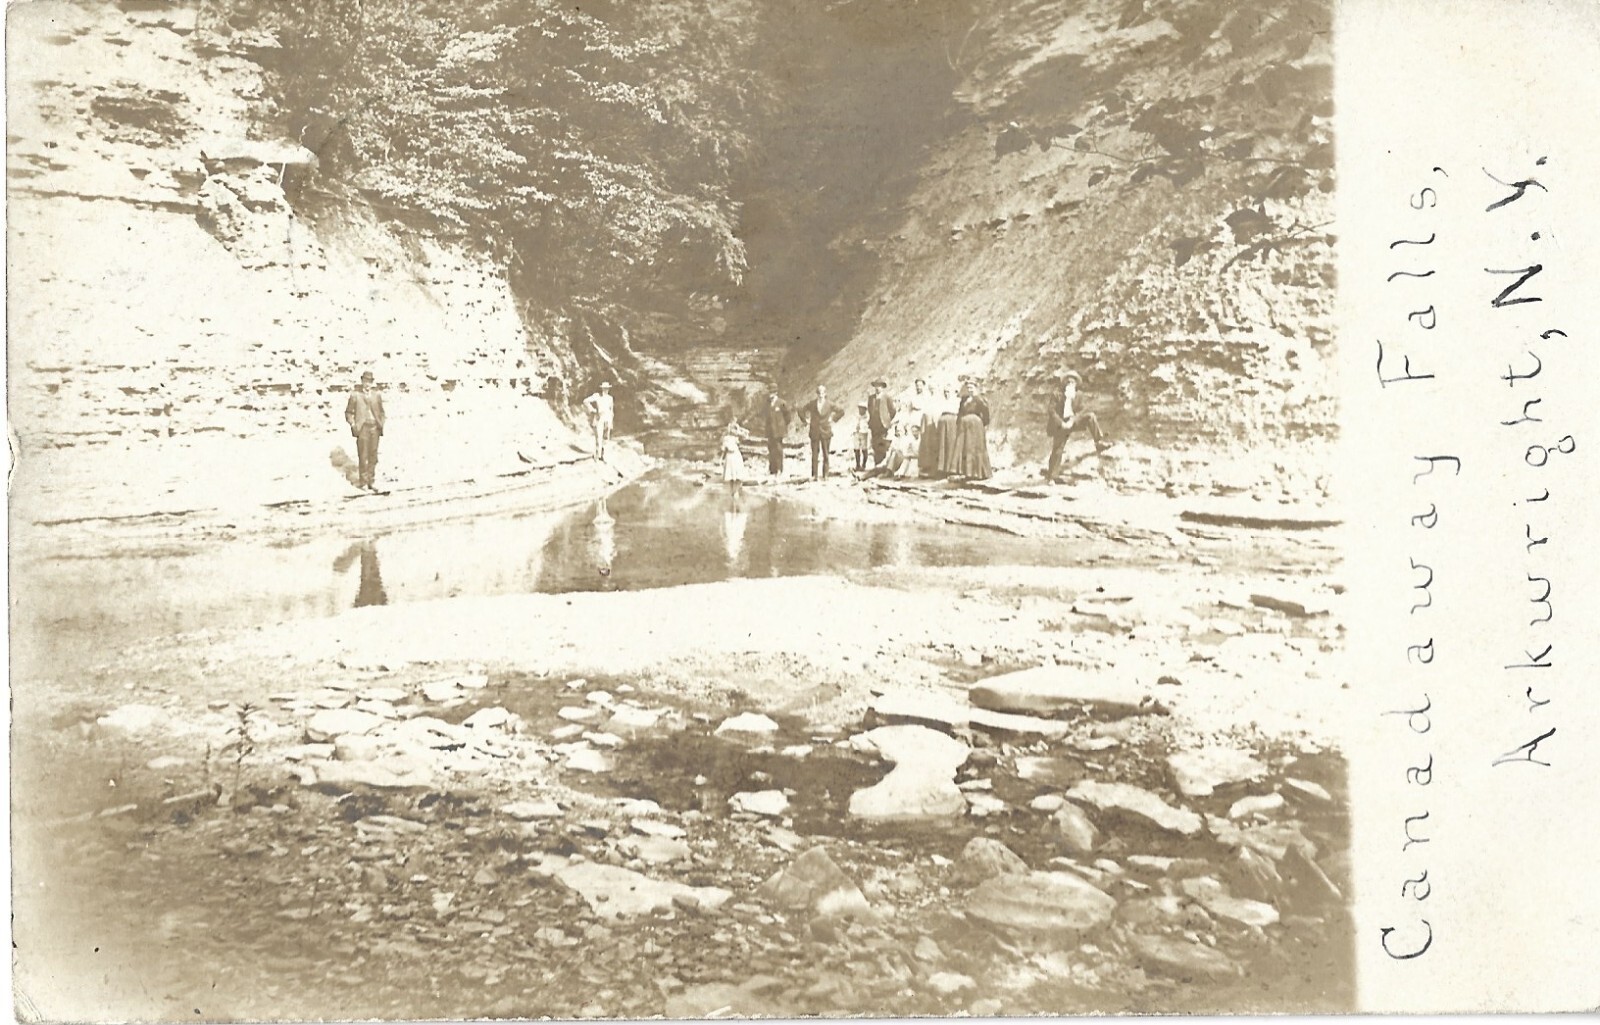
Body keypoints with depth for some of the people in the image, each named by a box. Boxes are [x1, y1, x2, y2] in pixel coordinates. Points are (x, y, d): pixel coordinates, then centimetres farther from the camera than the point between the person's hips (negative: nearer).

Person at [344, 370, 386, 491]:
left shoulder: (377, 395, 12)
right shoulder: (355, 395, 3)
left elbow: (381, 411, 21)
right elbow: (348, 412, 7)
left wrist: (381, 424, 7)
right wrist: (353, 425, -6)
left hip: (375, 428, 3)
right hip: (362, 427, -3)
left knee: (373, 456, 3)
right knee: (363, 456, -6)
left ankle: (371, 482, 9)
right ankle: (363, 481, 2)